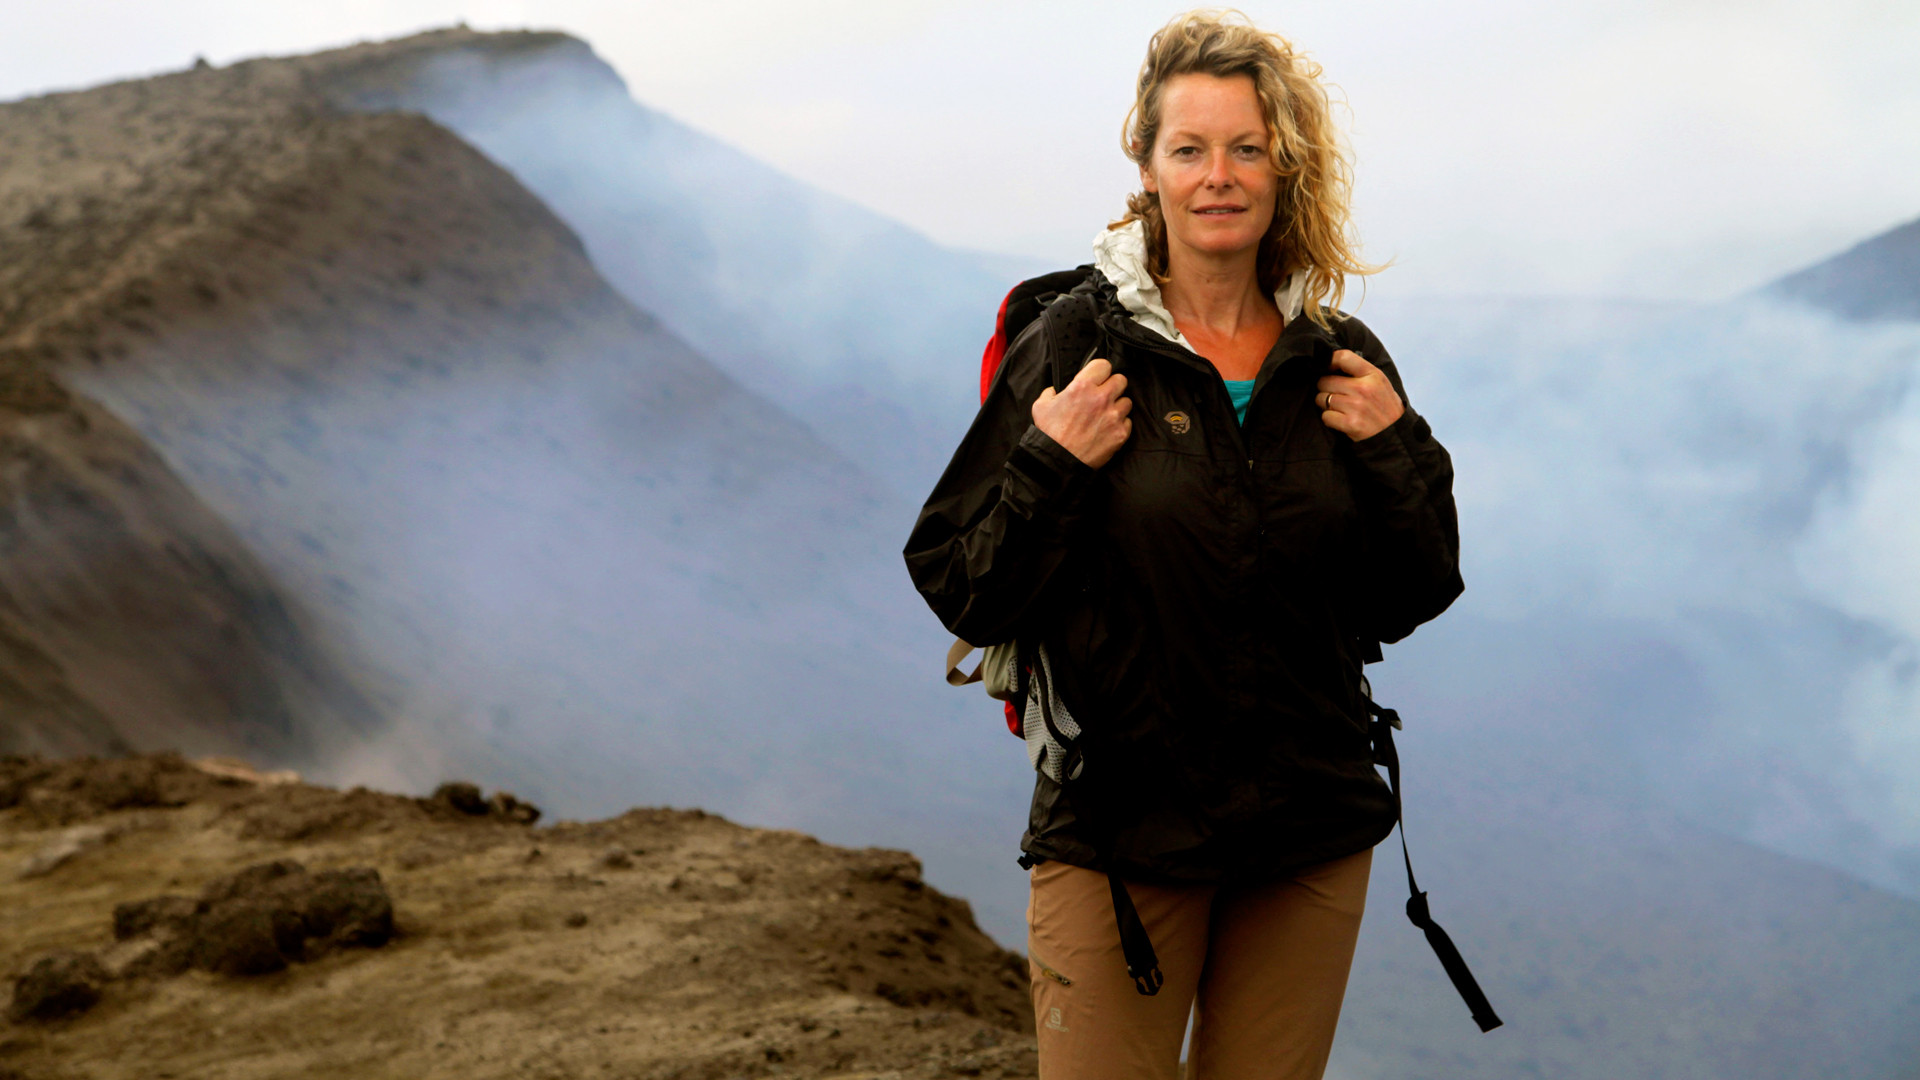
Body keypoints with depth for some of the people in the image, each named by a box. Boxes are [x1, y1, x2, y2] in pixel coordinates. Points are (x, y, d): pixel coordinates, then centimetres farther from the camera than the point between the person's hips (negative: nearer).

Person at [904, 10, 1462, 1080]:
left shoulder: (1340, 359, 4)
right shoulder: (1080, 341, -7)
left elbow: (1411, 599, 8)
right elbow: (964, 595, -6)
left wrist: (1399, 454, -6)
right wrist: (1052, 467, -20)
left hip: (1311, 836, 4)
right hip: (1118, 831, -3)